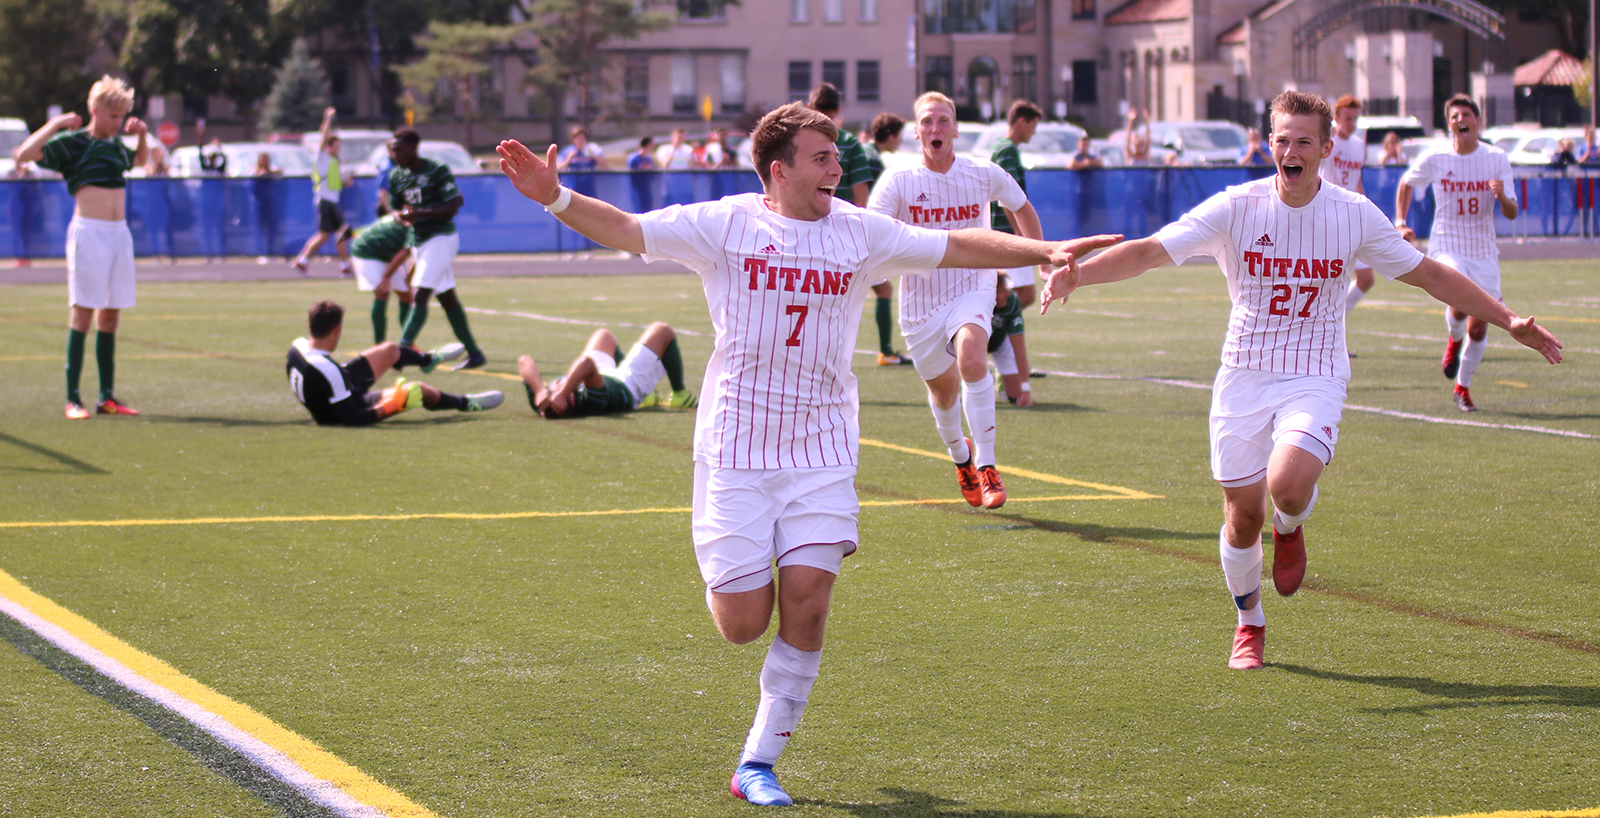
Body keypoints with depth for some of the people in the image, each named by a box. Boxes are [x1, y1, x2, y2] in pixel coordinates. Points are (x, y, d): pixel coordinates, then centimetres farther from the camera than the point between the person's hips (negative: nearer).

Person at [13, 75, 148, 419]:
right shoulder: (71, 142, -4)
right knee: (82, 312, -7)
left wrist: (142, 134, 21)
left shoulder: (116, 147, 15)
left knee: (111, 314, 8)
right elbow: (24, 154, -17)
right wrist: (55, 125, -14)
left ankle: (107, 397, 13)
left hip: (119, 233, 7)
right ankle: (72, 399, -6)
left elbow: (141, 159, 39)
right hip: (88, 232, -7)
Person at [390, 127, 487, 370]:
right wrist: (400, 216, -12)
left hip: (441, 238, -8)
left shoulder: (437, 171, -14)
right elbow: (397, 207, 12)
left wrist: (421, 213, -28)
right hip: (419, 240, 8)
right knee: (447, 298, 11)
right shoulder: (396, 176, 7)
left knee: (420, 295, -17)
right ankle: (474, 353, 19)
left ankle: (402, 350, -25)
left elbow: (453, 206, -17)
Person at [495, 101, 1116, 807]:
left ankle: (757, 765, 4)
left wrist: (1044, 252, 0)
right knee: (744, 623, -5)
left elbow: (959, 247, 8)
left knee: (805, 606, -10)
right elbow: (627, 230, -9)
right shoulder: (724, 225, -4)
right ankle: (731, 572, 35)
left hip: (822, 450, 2)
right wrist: (555, 197, -24)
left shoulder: (861, 233, 3)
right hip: (734, 449, -2)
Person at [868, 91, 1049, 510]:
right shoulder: (899, 182, -10)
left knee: (971, 356, -31)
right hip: (920, 299, 1)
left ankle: (985, 465, -25)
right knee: (942, 389, 13)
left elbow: (1021, 207, 15)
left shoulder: (984, 174, -5)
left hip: (972, 290, -1)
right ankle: (960, 455, 47)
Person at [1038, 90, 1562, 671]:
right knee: (1242, 514, 2)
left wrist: (1510, 322, 6)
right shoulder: (1236, 208, -8)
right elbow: (1148, 252, -13)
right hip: (1244, 378, 1)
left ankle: (1289, 530, 12)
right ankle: (1249, 624, 31)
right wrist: (1075, 273, -29)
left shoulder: (1355, 215, -3)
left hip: (1315, 378, -1)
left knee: (1288, 485, -27)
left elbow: (1430, 275, 8)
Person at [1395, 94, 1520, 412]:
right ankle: (1454, 340, 6)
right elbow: (1405, 184, 15)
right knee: (1461, 302, -29)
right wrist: (1400, 223, 4)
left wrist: (1502, 197, -23)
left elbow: (1511, 213, -1)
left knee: (1479, 326, 0)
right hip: (1446, 246, -2)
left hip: (1484, 251, 2)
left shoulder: (1497, 159, -2)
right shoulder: (1434, 159, -4)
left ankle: (1462, 387, 21)